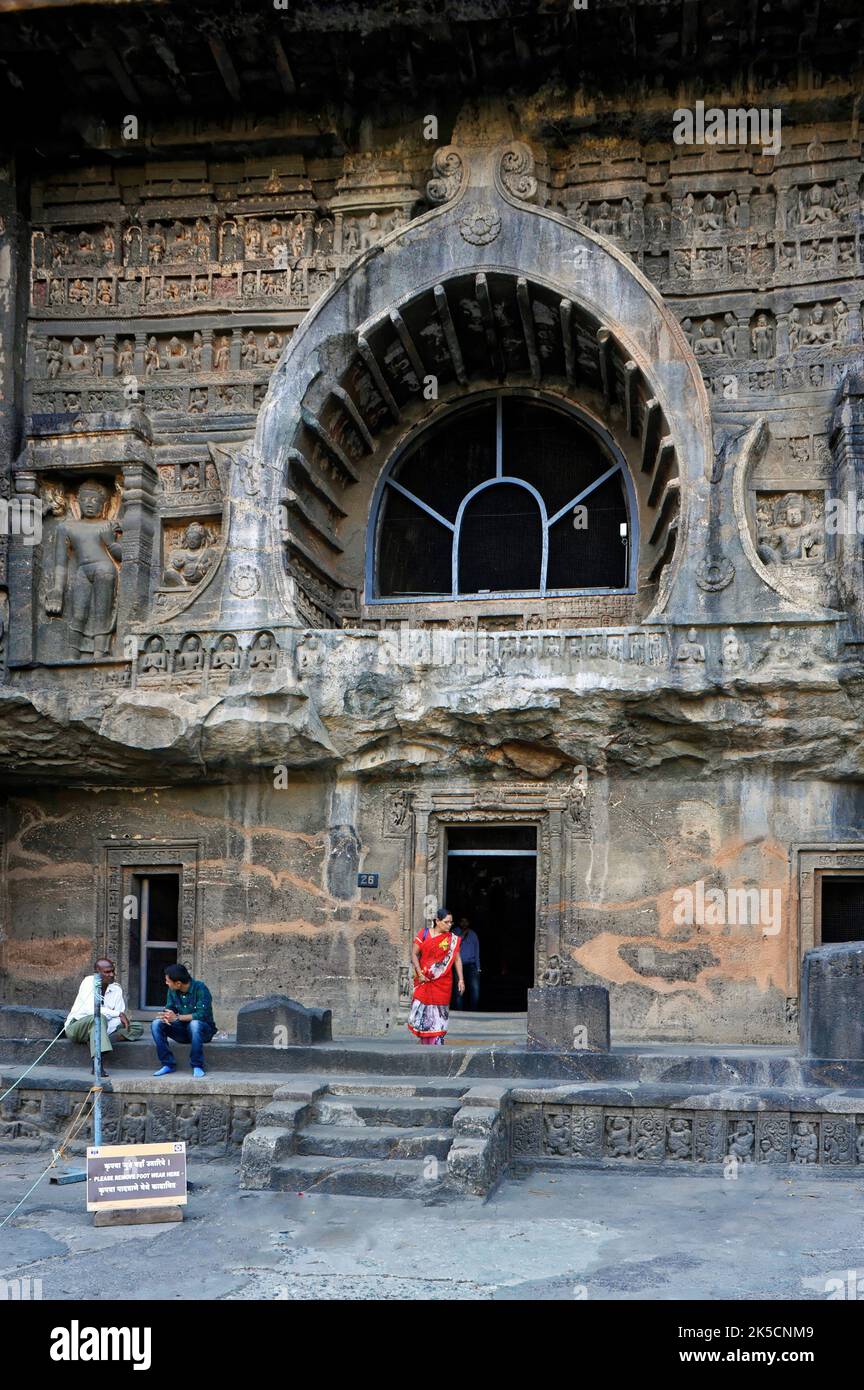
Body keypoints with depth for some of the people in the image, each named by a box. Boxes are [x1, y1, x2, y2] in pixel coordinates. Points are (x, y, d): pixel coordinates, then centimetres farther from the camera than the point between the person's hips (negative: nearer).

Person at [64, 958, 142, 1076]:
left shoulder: (116, 989, 1)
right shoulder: (89, 982, -14)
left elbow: (117, 1020, -5)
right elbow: (91, 1009, -29)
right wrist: (118, 1014, -32)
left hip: (100, 1029, 6)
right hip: (76, 1026, -6)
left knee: (137, 1029, -7)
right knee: (99, 1017, -38)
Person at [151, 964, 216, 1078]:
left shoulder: (200, 988, -20)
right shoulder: (172, 991, -1)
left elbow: (202, 1014, -27)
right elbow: (169, 1009, 1)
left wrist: (177, 1017, -27)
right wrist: (166, 1016, -25)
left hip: (203, 1030, -5)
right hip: (182, 1030, 5)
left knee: (195, 1024, -39)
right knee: (156, 1024, -16)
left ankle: (197, 1066, -27)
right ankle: (168, 1064, -14)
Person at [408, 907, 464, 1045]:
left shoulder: (453, 939, 3)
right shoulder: (425, 934, 0)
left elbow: (457, 959, 5)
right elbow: (414, 954, 0)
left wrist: (461, 979, -1)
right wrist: (419, 973, -9)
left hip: (443, 982, 0)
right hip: (424, 981, 0)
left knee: (439, 1012, 0)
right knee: (422, 1008, -2)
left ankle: (436, 1044, 3)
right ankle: (425, 1043, 9)